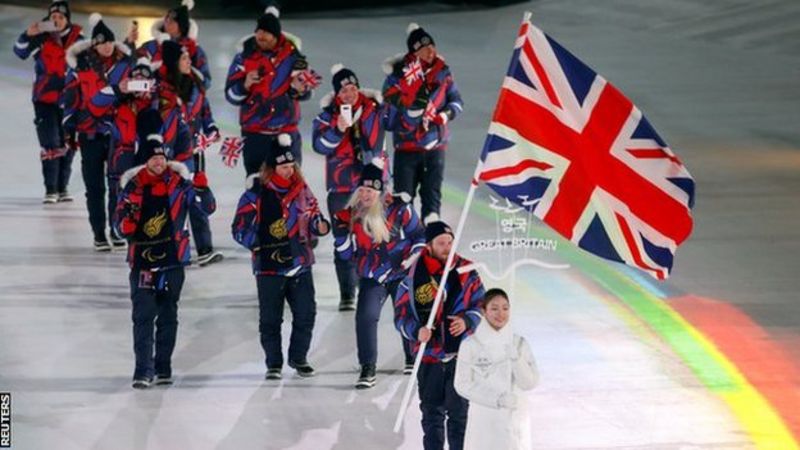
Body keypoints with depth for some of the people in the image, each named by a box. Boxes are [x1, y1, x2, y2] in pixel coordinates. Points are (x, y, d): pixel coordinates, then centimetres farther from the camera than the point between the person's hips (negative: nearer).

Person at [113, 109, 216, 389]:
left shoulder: (179, 182, -1)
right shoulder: (133, 186, -2)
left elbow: (208, 208, -3)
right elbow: (120, 223, 4)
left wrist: (202, 190, -22)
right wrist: (126, 224, -19)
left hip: (173, 259, 2)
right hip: (142, 259, -1)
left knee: (168, 315, 11)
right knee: (143, 315, -8)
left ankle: (163, 368, 22)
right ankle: (143, 370, -8)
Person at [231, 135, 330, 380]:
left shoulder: (301, 189, 6)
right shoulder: (256, 194, -8)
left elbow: (312, 215, 14)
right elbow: (240, 229, -5)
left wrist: (320, 225, -9)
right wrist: (261, 245, -15)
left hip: (300, 263, 4)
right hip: (269, 266, -4)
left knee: (306, 313, 5)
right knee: (270, 318, 3)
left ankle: (298, 358, 23)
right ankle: (274, 364, 16)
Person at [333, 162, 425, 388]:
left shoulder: (398, 208, -12)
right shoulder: (351, 214, -3)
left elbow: (419, 236, 0)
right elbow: (347, 253, 0)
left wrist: (412, 259, -9)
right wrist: (341, 231, -14)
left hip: (401, 274, -1)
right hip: (371, 277, 1)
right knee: (365, 316, -17)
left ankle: (414, 359, 37)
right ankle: (367, 369, -12)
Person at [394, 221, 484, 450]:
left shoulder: (466, 272, -2)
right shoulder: (414, 276, -7)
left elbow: (481, 306, 4)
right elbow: (401, 315, -2)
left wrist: (467, 322, -16)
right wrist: (416, 331, -21)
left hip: (461, 353, 1)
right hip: (429, 354, 0)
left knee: (458, 410, 5)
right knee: (432, 412, 9)